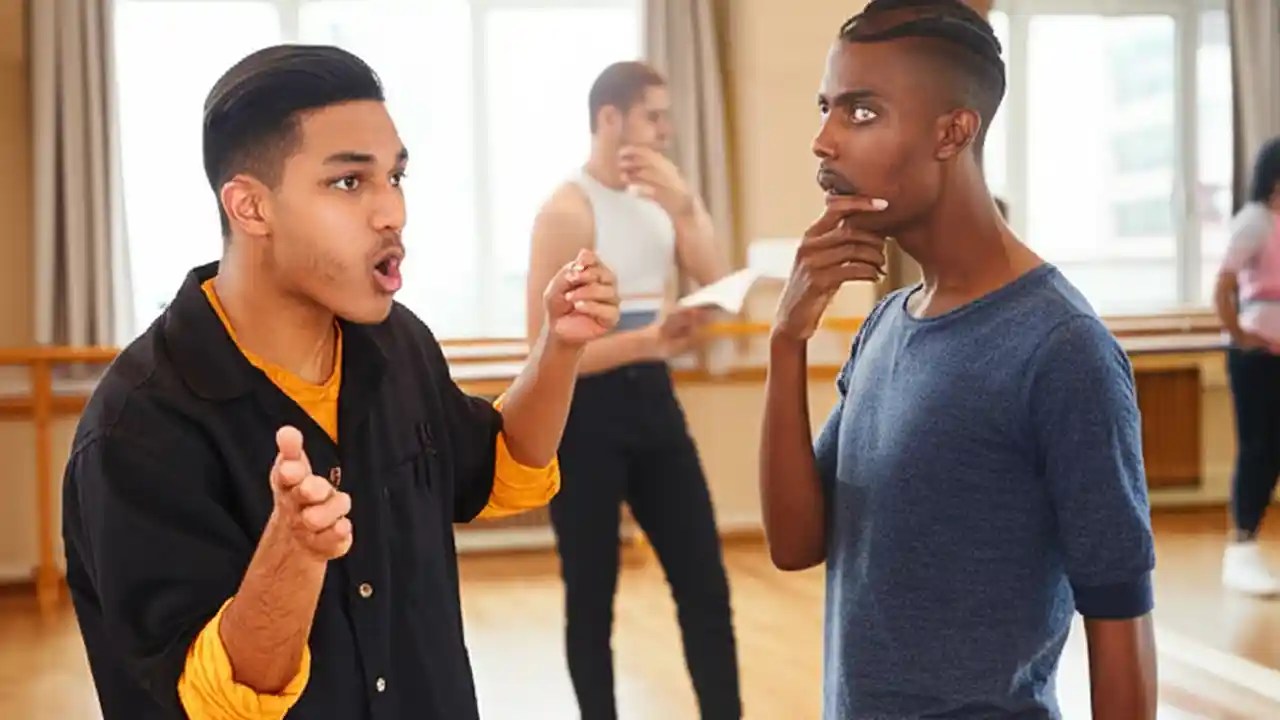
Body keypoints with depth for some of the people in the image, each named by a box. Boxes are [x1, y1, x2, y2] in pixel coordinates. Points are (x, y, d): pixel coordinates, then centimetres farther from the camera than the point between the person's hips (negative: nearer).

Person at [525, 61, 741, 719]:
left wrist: (684, 207, -13)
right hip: (587, 410, -6)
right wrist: (648, 340, -29)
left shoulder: (661, 194, 9)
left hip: (652, 398, 7)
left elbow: (719, 287, 0)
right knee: (592, 597, 4)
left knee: (705, 583, 6)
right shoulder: (567, 211, -12)